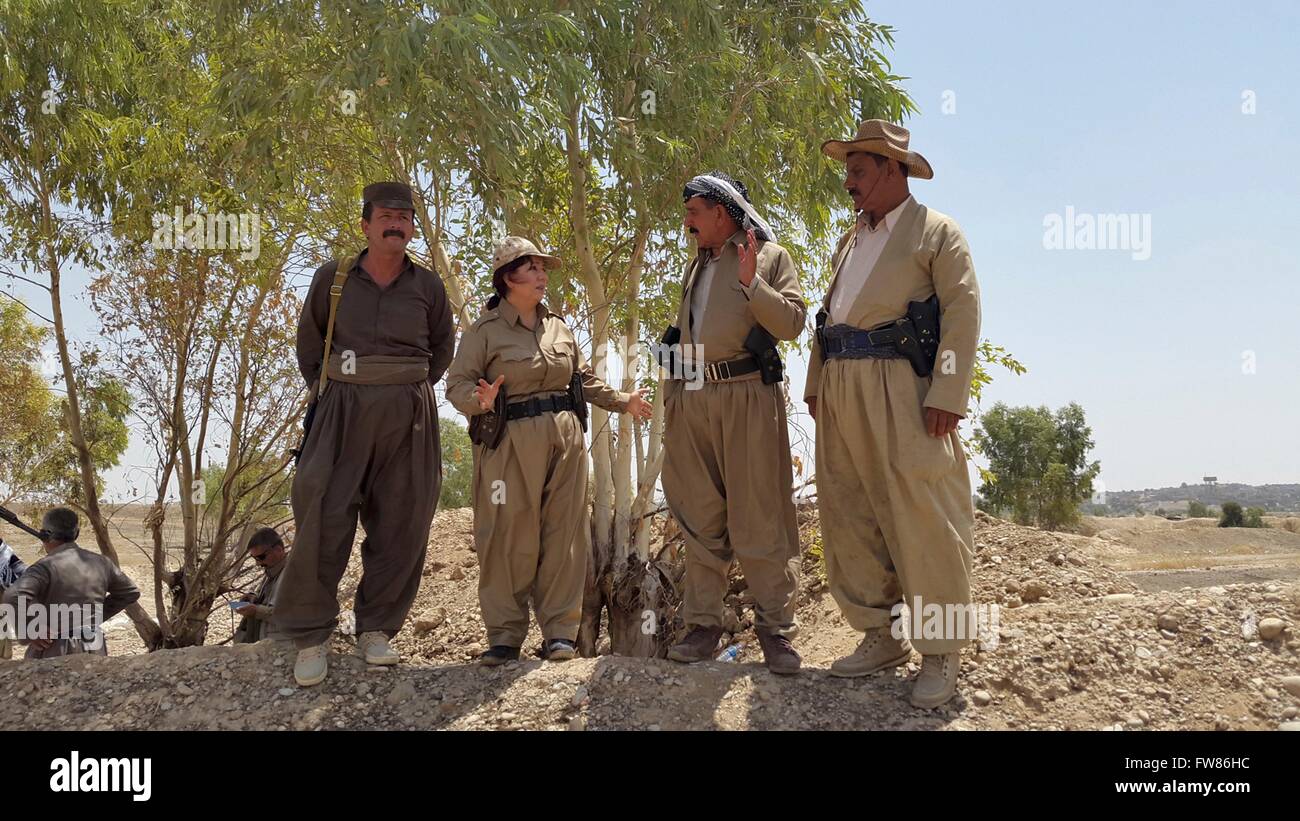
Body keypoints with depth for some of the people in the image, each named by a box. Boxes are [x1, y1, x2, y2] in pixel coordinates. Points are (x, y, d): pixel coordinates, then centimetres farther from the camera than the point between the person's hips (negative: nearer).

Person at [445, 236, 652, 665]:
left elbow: (585, 379, 25)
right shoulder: (484, 330, 0)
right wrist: (480, 400, -23)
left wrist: (623, 402, 19)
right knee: (509, 537, -4)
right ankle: (505, 634, 7)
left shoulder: (558, 326, 16)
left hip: (565, 438, 5)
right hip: (510, 442, -4)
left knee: (564, 533, 3)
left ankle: (559, 631, 10)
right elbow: (457, 383, -3)